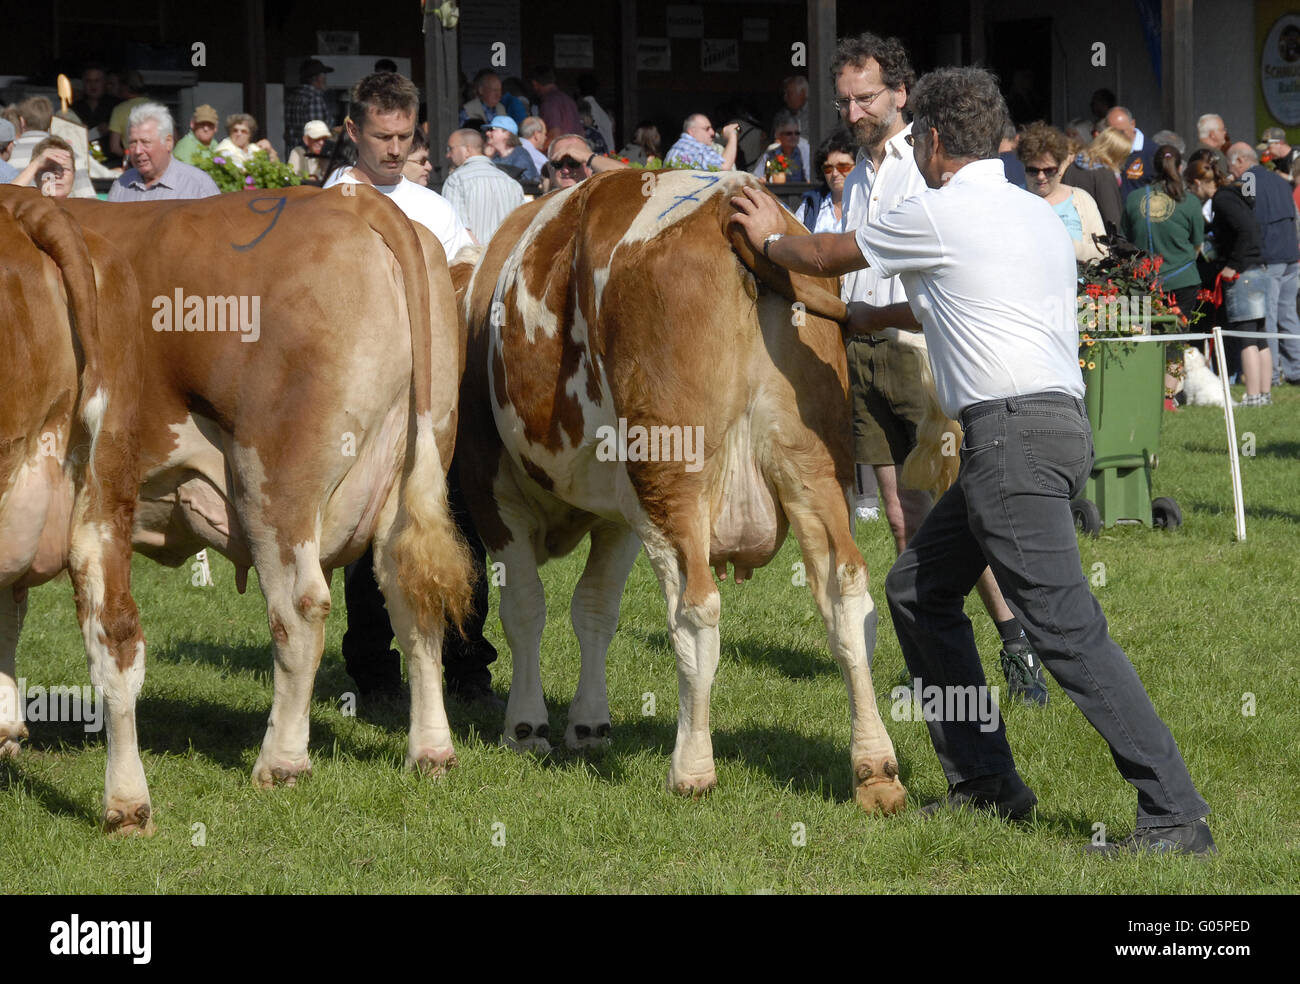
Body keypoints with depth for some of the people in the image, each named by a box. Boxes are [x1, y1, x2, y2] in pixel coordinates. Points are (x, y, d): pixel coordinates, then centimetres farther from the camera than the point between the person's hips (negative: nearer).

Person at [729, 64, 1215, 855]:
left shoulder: (939, 216, -5)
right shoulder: (1036, 214, 19)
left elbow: (823, 258, 11)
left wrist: (770, 238, 32)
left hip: (1014, 429, -9)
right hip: (1051, 424, 9)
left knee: (1067, 629, -13)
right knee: (918, 589, 19)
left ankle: (1177, 816, -18)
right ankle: (986, 783, 21)